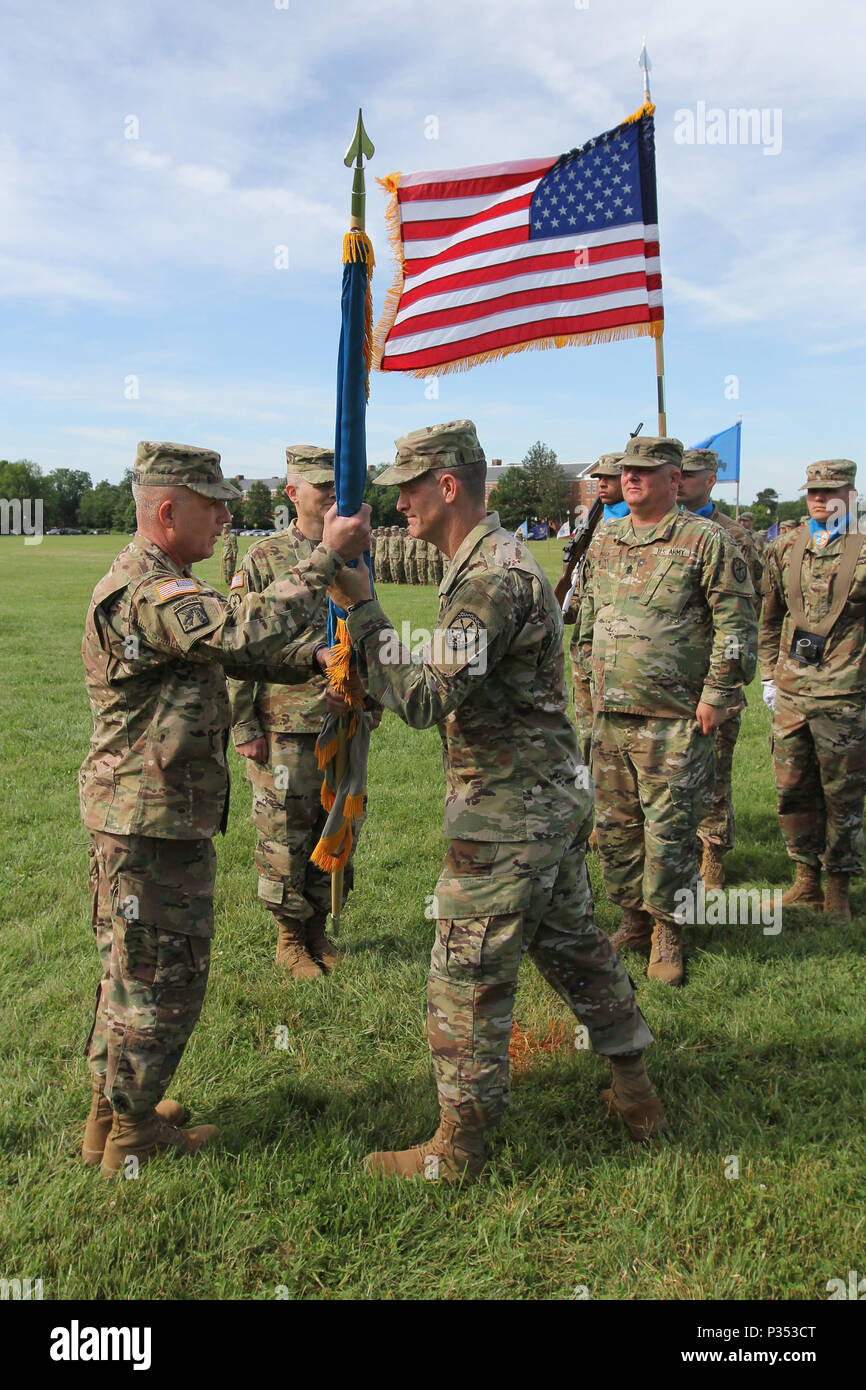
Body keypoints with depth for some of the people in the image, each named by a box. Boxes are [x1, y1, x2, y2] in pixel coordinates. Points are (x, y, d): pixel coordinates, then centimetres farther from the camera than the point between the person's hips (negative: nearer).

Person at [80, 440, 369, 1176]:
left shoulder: (161, 585, 14)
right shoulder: (145, 593, -22)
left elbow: (233, 649, 15)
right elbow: (249, 632, -35)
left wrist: (318, 657, 1)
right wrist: (328, 557, -28)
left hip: (139, 817, 11)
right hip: (153, 821, -11)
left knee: (134, 972, 21)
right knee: (162, 978, 4)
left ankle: (114, 1113, 36)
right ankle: (132, 1136, 20)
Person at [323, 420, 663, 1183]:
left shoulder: (490, 578, -21)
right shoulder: (503, 557, 12)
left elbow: (424, 699, -27)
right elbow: (460, 684, 16)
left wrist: (361, 609, -21)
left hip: (505, 814, -10)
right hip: (555, 799, 10)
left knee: (468, 977, 3)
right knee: (575, 946, 21)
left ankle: (459, 1146, 18)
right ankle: (635, 1091, 37)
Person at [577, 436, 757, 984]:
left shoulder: (706, 540, -6)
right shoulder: (607, 542, 13)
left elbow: (737, 622, -8)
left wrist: (717, 694, -11)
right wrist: (591, 677, 19)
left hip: (675, 717, -6)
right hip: (610, 713, 6)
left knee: (670, 828, 0)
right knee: (615, 825, 12)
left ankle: (668, 930, 16)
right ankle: (635, 917, 28)